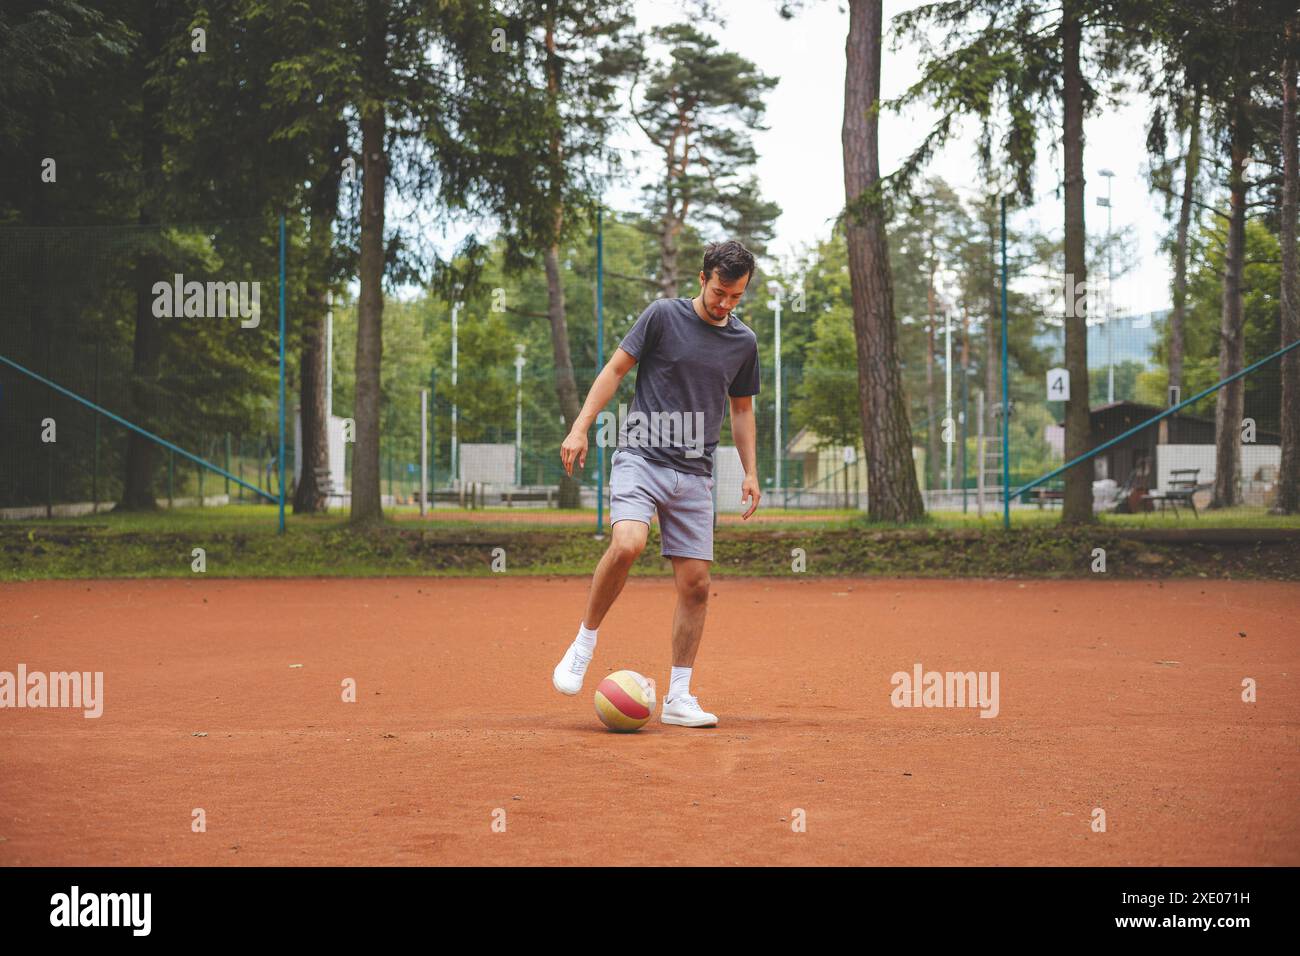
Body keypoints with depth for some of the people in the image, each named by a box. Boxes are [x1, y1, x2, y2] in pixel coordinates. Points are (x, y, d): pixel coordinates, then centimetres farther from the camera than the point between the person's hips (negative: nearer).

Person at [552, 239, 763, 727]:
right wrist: (580, 428, -9)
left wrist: (750, 472, 13)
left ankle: (677, 697, 9)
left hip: (695, 475, 4)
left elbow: (741, 409, 21)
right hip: (640, 457, -4)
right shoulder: (664, 315, -2)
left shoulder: (743, 342, 11)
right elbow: (615, 369, 0)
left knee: (695, 583, -1)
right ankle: (584, 642, -10)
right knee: (627, 542, -30)